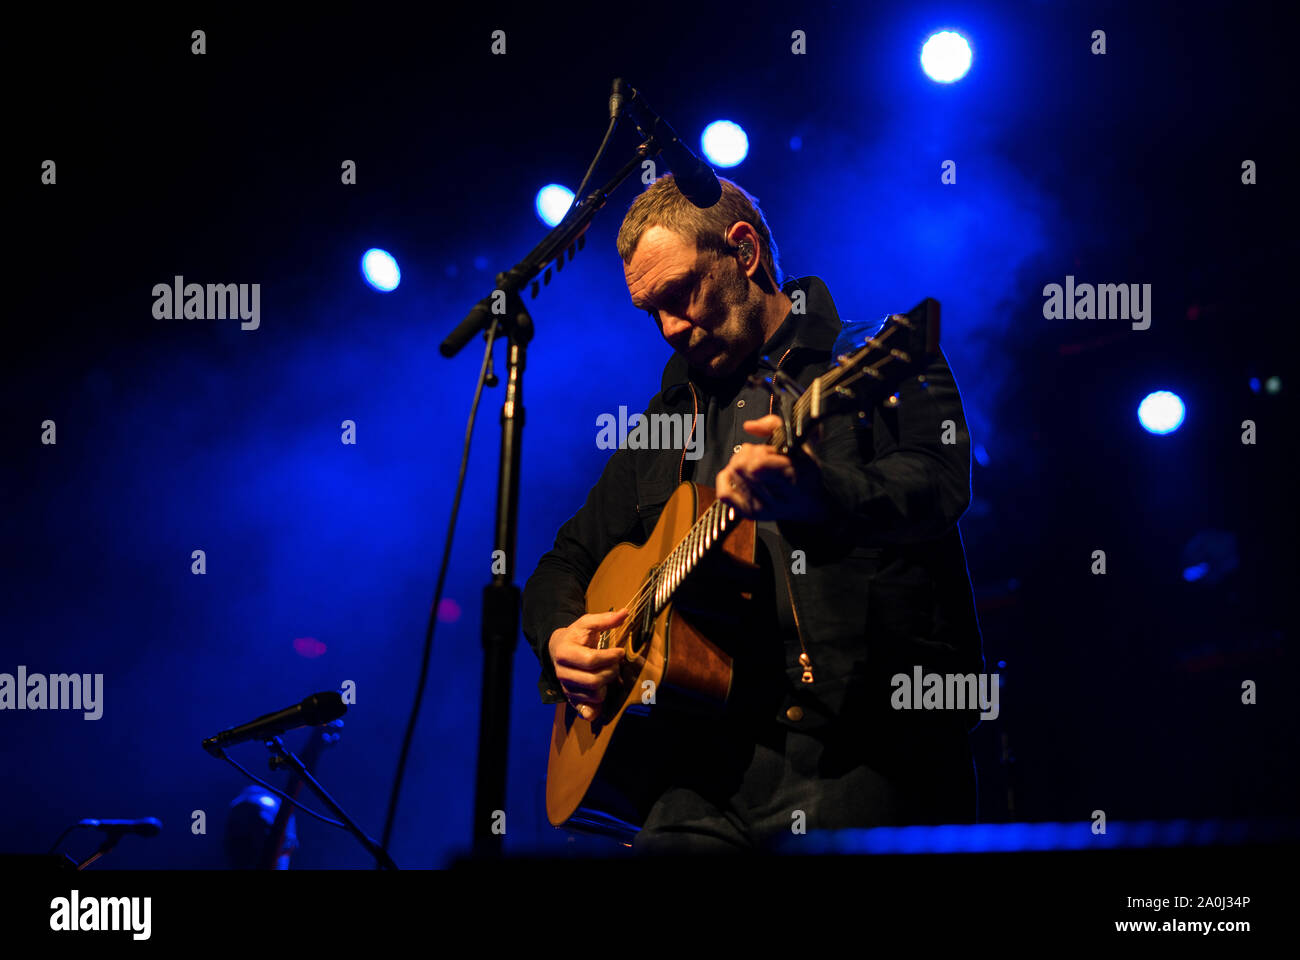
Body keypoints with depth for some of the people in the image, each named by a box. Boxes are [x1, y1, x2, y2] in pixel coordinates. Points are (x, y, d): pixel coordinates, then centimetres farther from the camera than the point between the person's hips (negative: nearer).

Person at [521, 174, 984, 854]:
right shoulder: (671, 415, 24)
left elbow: (938, 486, -15)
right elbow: (570, 560, 31)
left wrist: (815, 494, -35)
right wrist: (559, 636, 8)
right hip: (717, 759, 5)